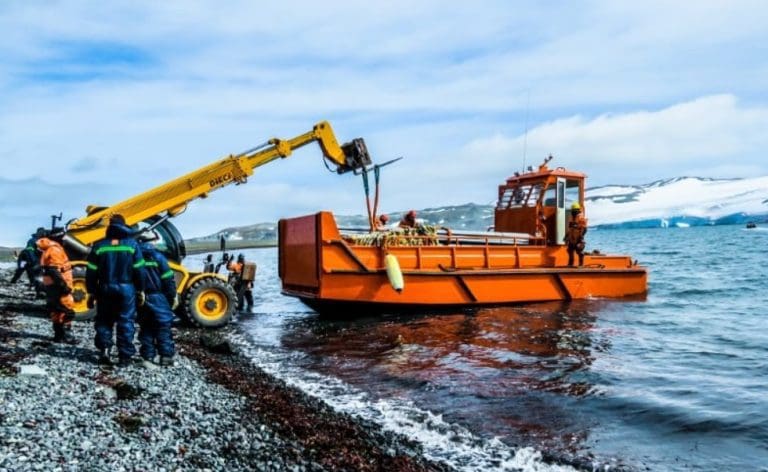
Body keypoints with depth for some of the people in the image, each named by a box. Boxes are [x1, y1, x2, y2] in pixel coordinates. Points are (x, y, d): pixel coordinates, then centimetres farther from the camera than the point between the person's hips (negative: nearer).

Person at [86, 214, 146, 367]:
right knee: (126, 322, 3)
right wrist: (140, 290, 5)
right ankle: (125, 356, 3)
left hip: (105, 289, 2)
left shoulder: (99, 245, 2)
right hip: (126, 288, -1)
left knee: (104, 321, 14)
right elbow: (139, 270, -3)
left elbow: (91, 272, 2)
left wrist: (92, 292, 10)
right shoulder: (132, 244, -3)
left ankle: (104, 350, 3)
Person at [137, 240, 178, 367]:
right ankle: (166, 356, -2)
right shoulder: (157, 256, -7)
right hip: (158, 297, -4)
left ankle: (148, 356, 11)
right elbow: (168, 279, -10)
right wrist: (173, 296, -2)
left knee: (146, 327, 12)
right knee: (163, 326, 1)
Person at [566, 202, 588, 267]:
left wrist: (581, 236, -24)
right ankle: (570, 264, 22)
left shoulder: (581, 219, -11)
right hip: (571, 240, 8)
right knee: (570, 252, 12)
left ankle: (581, 264, 2)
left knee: (580, 253, -4)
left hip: (578, 240, -8)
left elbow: (584, 229, -18)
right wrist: (566, 237, 21)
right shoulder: (571, 219, 15)